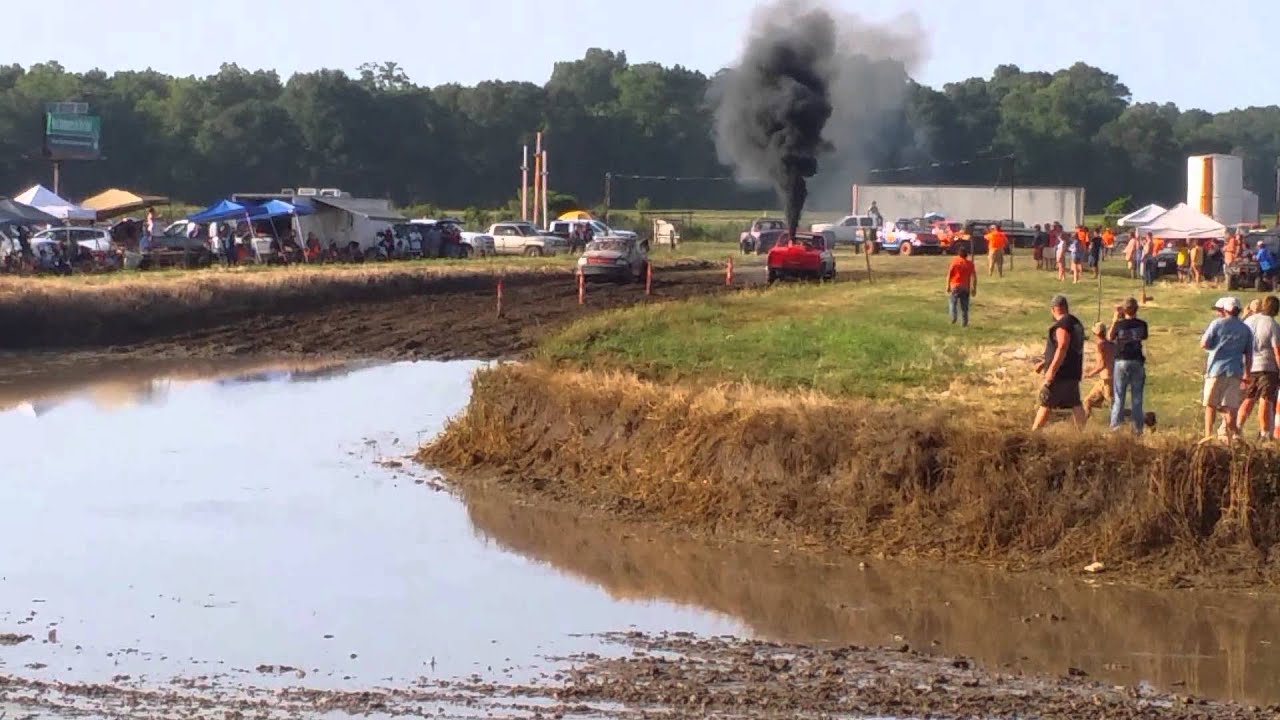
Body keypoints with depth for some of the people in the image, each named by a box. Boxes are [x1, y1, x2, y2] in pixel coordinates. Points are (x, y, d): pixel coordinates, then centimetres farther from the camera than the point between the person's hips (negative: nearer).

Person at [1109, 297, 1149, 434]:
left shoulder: (1119, 324, -9)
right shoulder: (1141, 324, -5)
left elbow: (1109, 338, 7)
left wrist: (1115, 318, 8)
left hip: (1121, 362, -1)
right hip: (1137, 362, 1)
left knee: (1118, 397, 4)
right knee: (1137, 398, 7)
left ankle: (1115, 426, 1)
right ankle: (1137, 428, 6)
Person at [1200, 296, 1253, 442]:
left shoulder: (1217, 324, -3)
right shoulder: (1245, 329, 10)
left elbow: (1204, 344, -6)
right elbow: (1249, 355, 10)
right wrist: (1246, 375, 13)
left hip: (1216, 369, -3)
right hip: (1235, 371, 3)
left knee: (1211, 404, 6)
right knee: (1230, 405, 3)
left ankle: (1208, 434, -2)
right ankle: (1231, 435, -2)